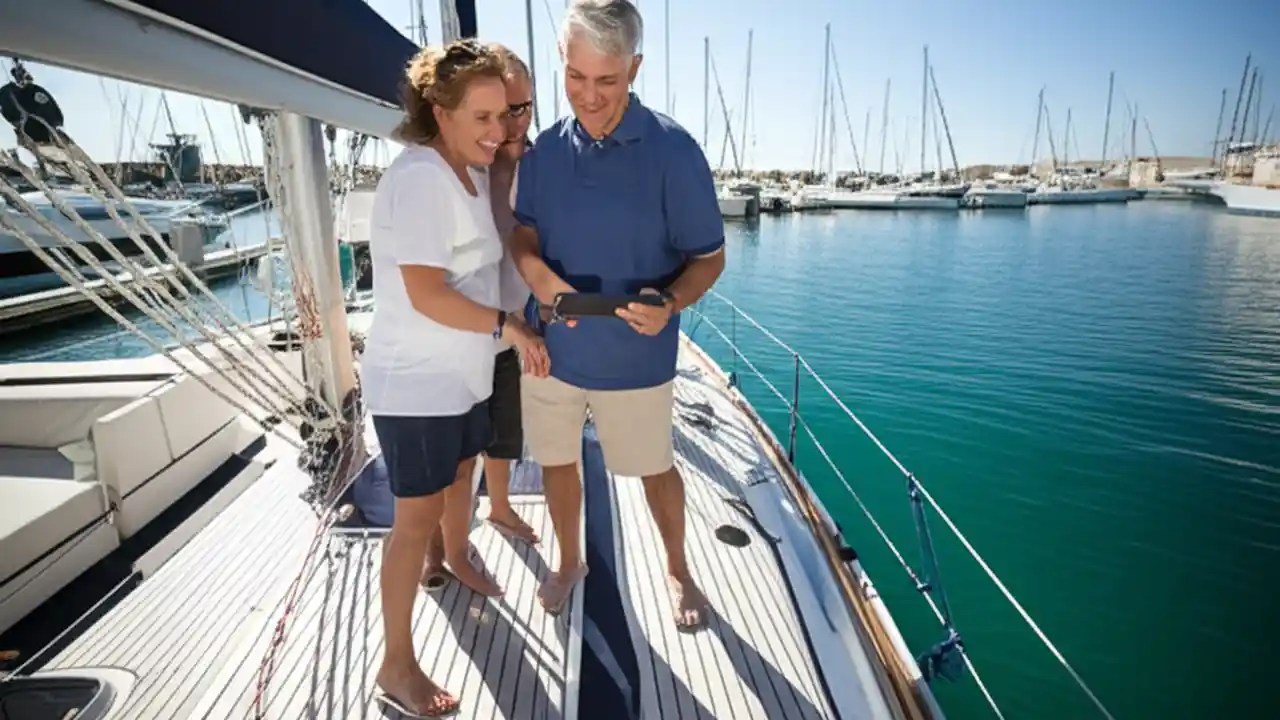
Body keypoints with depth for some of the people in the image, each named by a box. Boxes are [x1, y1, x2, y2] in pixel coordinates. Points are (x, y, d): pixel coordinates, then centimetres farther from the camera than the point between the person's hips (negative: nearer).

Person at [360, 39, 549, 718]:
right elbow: (426, 296, -27)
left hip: (463, 372, 9)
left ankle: (457, 557, 56)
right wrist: (509, 325, -21)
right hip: (416, 382, -9)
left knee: (461, 472, 27)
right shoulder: (418, 178, -22)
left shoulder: (472, 175, 6)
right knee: (417, 518, 0)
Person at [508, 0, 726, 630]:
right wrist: (538, 274, -18)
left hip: (634, 356, -3)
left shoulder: (673, 151, -15)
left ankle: (677, 572, 43)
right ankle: (569, 562, 46)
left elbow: (708, 257, -11)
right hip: (550, 347, 4)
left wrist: (671, 303, -31)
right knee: (556, 462, 19)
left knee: (656, 469, 15)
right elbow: (524, 229, 5)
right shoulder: (546, 148, -2)